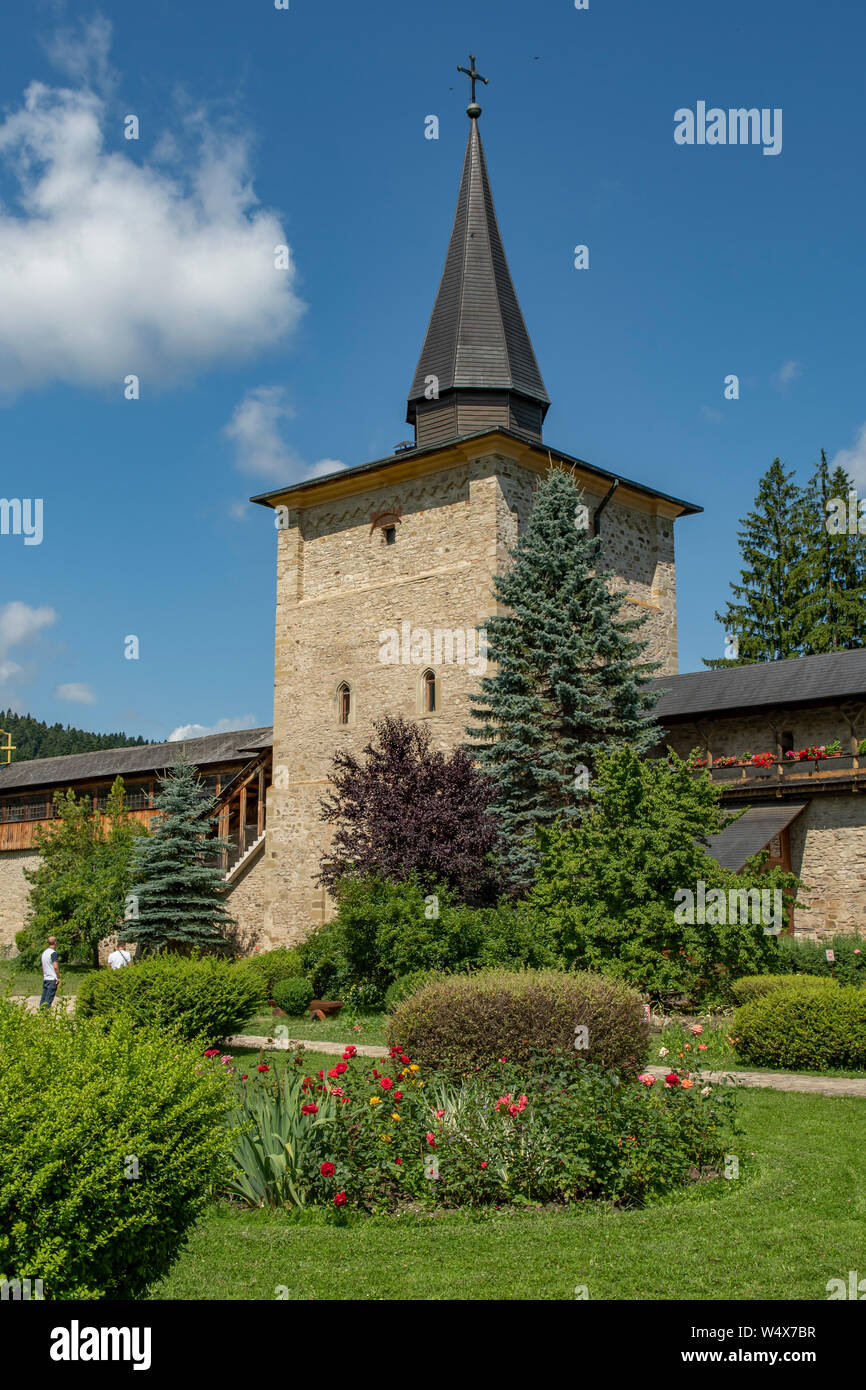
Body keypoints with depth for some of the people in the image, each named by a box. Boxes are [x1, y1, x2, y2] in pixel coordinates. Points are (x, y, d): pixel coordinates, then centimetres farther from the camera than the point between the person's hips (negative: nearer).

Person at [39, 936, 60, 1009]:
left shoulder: (44, 952, 13)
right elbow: (55, 967, -19)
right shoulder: (53, 953, -12)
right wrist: (59, 978, -13)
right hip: (52, 979, -8)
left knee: (43, 999, 8)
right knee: (48, 1000, -7)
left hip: (45, 979, 8)